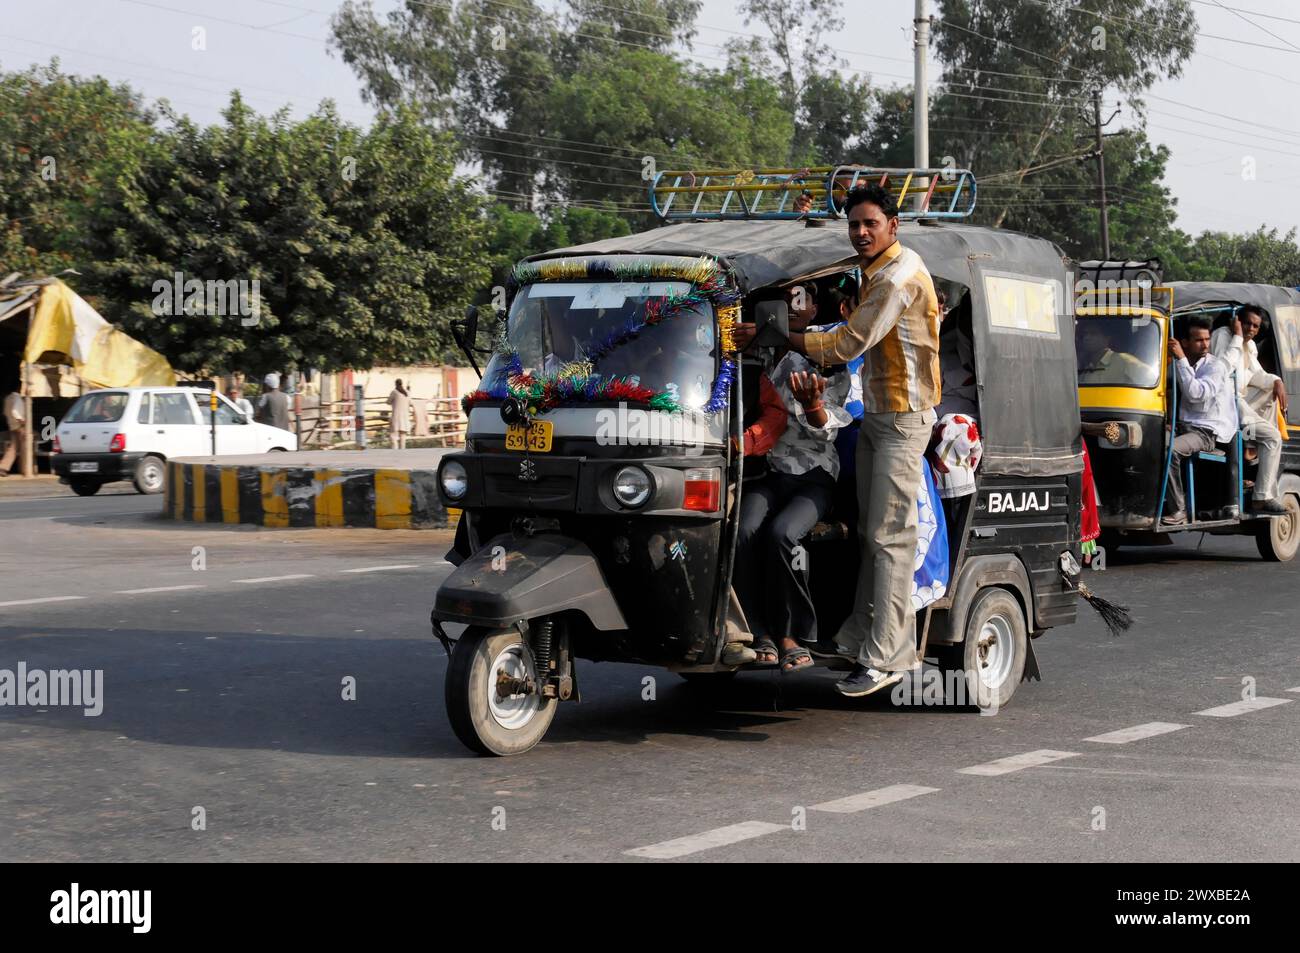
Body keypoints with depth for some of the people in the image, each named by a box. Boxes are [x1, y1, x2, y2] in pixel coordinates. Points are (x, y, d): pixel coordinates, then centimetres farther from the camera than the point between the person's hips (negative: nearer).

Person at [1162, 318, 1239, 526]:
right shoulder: (1179, 365, 18)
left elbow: (1195, 393, -20)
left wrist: (1180, 359, -17)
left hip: (1207, 432, -7)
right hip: (1182, 427, 7)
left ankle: (1178, 510, -28)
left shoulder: (1215, 366, -5)